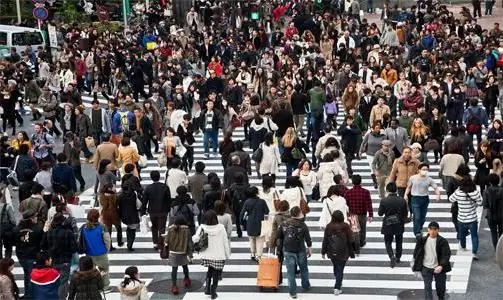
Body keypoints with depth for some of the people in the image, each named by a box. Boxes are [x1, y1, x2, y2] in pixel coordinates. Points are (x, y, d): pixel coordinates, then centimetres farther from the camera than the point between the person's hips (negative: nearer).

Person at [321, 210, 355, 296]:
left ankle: (339, 283, 43)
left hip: (332, 253, 3)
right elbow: (350, 241, -6)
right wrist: (351, 253, 5)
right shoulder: (345, 227, -13)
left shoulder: (328, 227, -9)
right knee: (340, 269, 5)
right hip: (343, 253, -3)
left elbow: (325, 241, -2)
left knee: (335, 267, 23)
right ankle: (337, 288, -2)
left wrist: (323, 252, 9)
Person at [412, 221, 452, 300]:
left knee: (440, 287, 17)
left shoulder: (442, 241, -10)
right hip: (426, 268, 1)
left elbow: (446, 254, -14)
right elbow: (417, 252, 7)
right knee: (427, 287, -7)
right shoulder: (422, 240, -2)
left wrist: (441, 266, -28)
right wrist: (416, 266, 7)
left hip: (438, 268, -1)